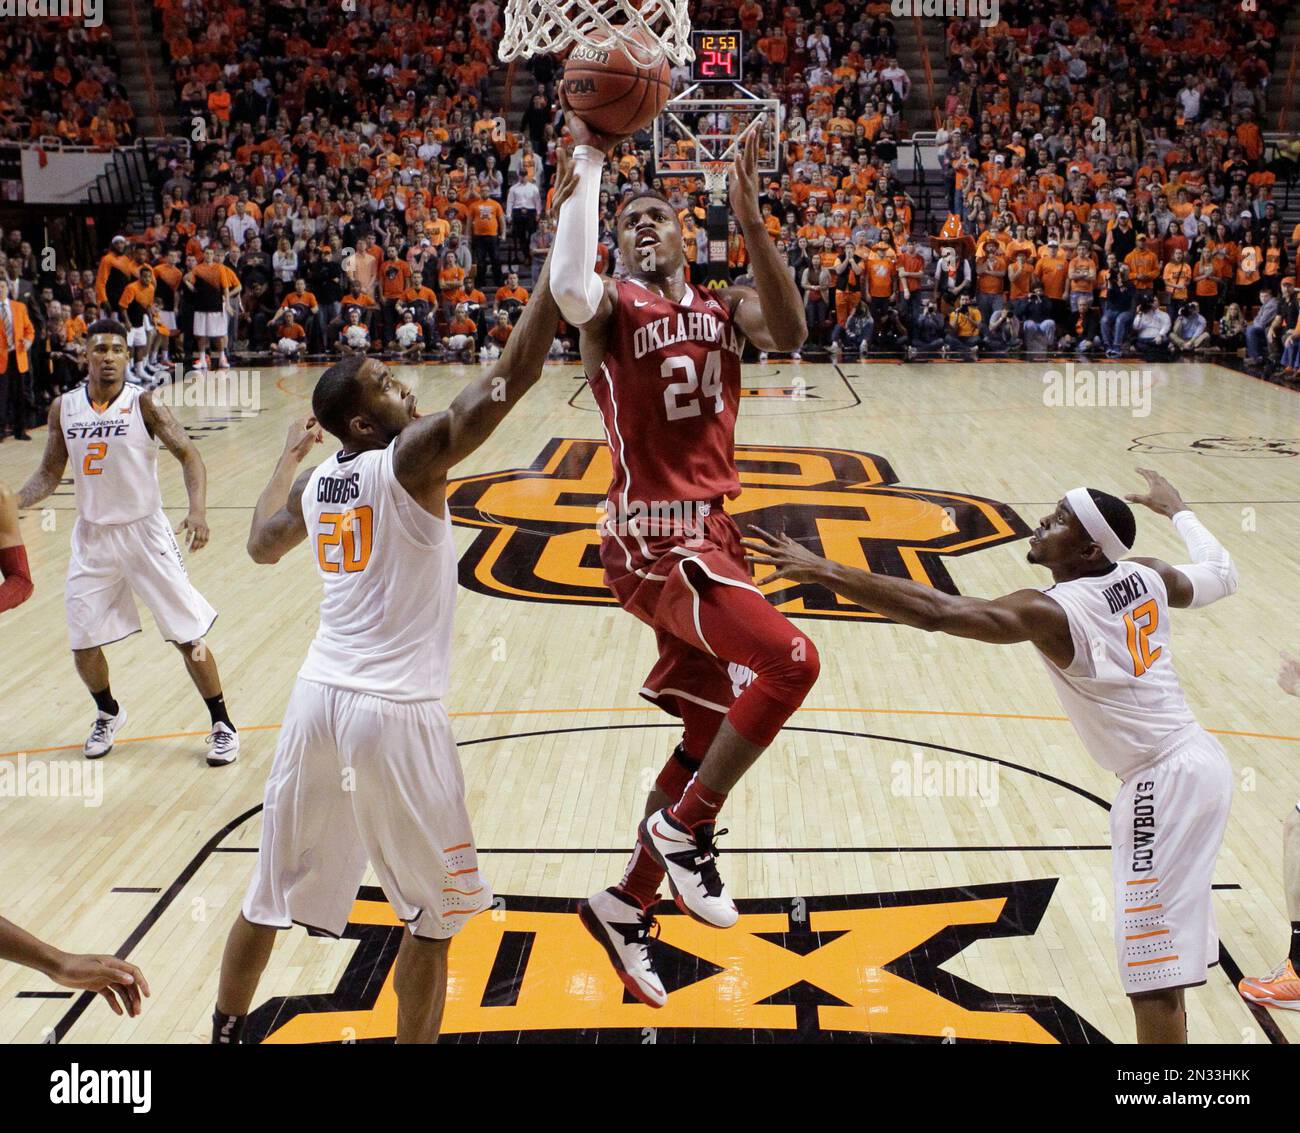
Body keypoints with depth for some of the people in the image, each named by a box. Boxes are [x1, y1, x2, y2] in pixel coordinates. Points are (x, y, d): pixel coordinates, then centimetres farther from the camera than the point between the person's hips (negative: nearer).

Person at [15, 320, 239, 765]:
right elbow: (50, 472, 10)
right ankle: (108, 715, 35)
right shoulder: (63, 408, 0)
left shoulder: (143, 404, -11)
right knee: (83, 643, 7)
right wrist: (13, 504, -8)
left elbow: (189, 456, -17)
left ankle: (222, 726, 13)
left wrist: (197, 511, -33)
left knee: (188, 636, -2)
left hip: (144, 532, -3)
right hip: (92, 536, 4)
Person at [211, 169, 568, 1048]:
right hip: (395, 713, -7)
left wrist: (289, 459, 43)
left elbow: (263, 546, 30)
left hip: (319, 700, 7)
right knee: (436, 916, 12)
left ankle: (225, 1032, 39)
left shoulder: (316, 484, 8)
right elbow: (514, 376, -20)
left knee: (275, 895, 23)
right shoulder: (411, 460, -11)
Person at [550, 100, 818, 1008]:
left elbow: (790, 334, -10)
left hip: (714, 533, 7)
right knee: (791, 660, -23)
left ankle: (628, 908, 25)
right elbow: (568, 288, -28)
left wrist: (751, 223, -19)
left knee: (711, 738, 11)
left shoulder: (724, 307, 14)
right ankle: (685, 827, -6)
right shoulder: (614, 306, -1)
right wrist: (589, 165, -22)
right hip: (653, 540, -7)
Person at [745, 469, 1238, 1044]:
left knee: (1150, 974, -4)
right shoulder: (1147, 577, 3)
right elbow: (1221, 575, 24)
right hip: (1196, 760, 9)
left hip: (1166, 780, -9)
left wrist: (825, 572, -31)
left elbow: (933, 612, -30)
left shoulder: (1052, 611, -20)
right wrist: (1176, 509, 40)